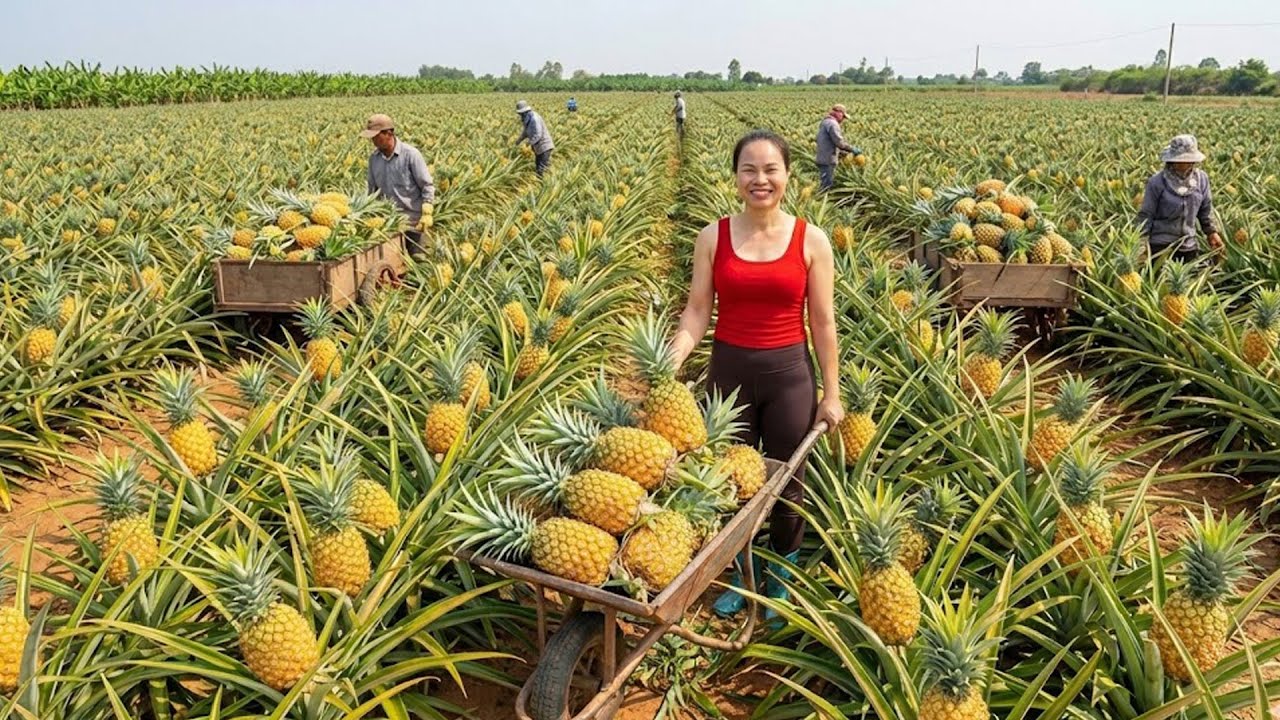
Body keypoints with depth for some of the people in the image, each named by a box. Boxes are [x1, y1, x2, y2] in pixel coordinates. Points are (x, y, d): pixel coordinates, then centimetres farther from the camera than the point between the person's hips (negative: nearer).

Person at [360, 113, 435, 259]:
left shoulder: (410, 154, -11)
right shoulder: (374, 158, 5)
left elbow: (427, 186, -9)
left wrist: (427, 214, -17)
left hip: (411, 220, -5)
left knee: (416, 257, -1)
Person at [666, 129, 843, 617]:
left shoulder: (811, 241, -6)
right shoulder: (713, 238, -3)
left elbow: (822, 322, -2)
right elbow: (698, 311, -3)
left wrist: (832, 393, 0)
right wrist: (670, 359, -20)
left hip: (789, 373, -1)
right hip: (729, 369, 1)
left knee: (786, 483, 13)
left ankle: (781, 582, 37)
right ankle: (737, 575, 38)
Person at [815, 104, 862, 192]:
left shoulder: (825, 122, 18)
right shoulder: (832, 123, -14)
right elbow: (839, 142, -21)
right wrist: (853, 149, -11)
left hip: (823, 160, 10)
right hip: (828, 161, -10)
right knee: (827, 186, -7)